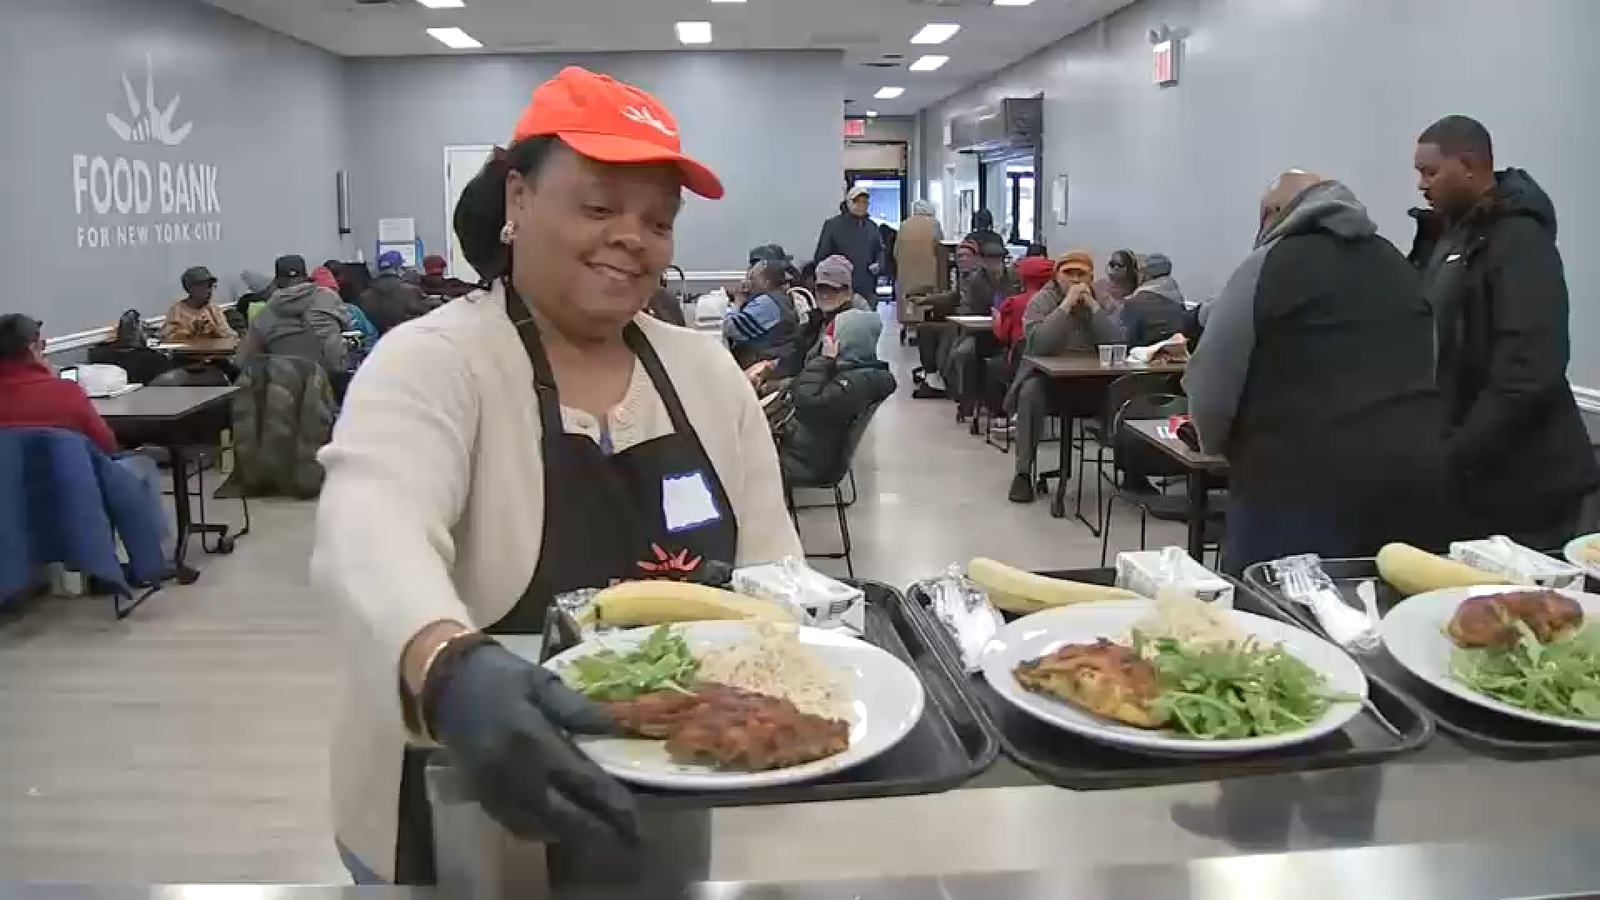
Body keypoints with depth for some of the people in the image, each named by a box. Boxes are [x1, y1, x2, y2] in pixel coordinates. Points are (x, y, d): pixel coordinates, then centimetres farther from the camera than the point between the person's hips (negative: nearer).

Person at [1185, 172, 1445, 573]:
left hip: (1306, 481, -6)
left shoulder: (1265, 266, -1)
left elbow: (1210, 387, -1)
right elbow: (1426, 373, 23)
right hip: (1416, 475, 6)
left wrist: (1227, 446, 19)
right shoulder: (1397, 264, 18)